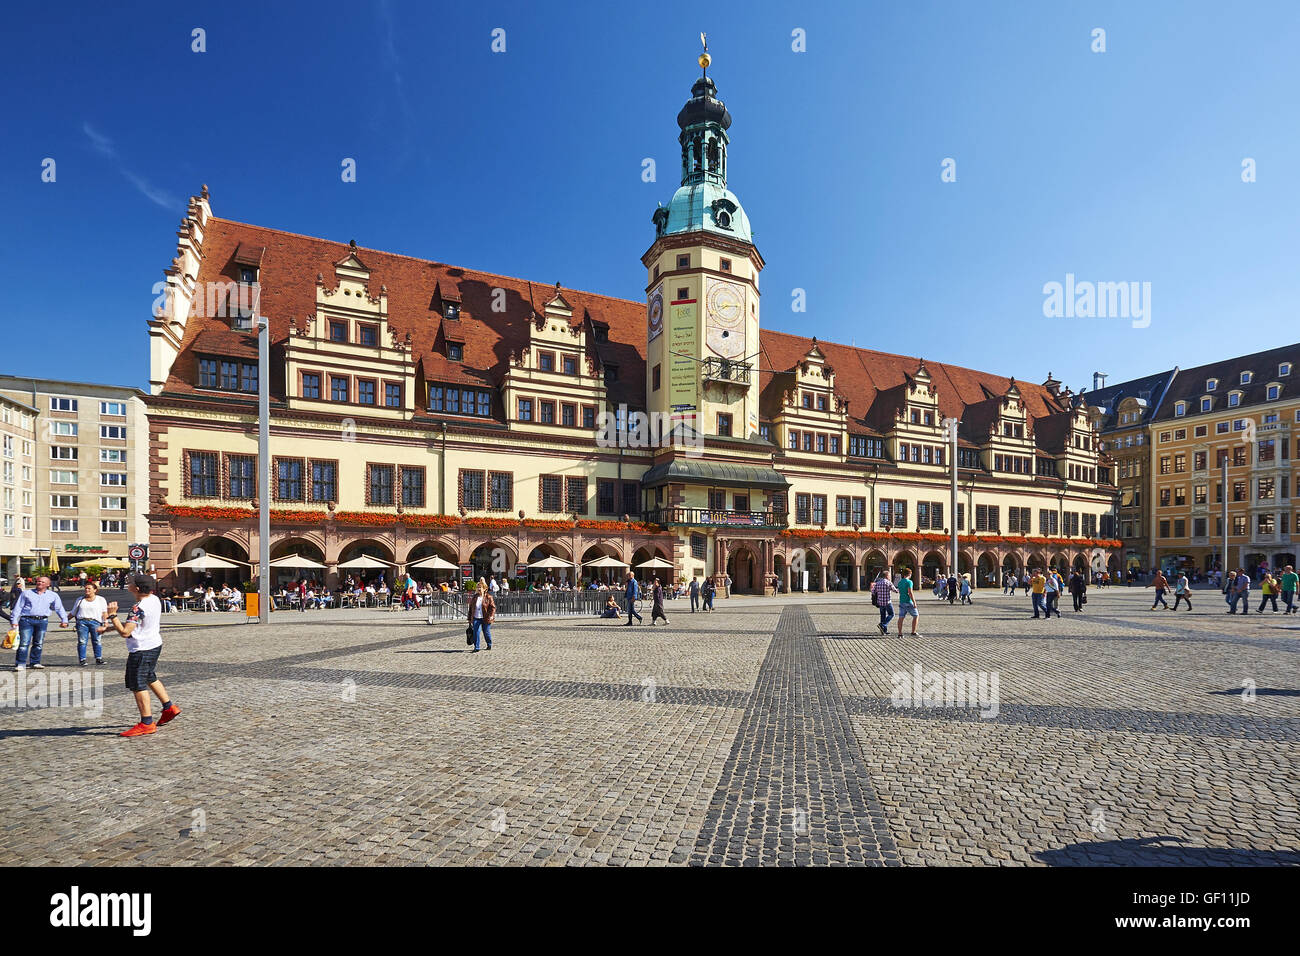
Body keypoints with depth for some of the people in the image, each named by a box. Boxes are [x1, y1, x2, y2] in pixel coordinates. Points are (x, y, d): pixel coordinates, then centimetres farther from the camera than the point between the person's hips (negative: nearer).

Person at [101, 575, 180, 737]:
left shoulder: (139, 608, -25)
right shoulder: (155, 600, 3)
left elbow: (125, 632, -26)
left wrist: (112, 615, -19)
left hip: (141, 650, -9)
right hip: (154, 644, 9)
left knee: (138, 686, 0)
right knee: (150, 678, 24)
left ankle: (146, 724, 6)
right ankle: (169, 708, 31)